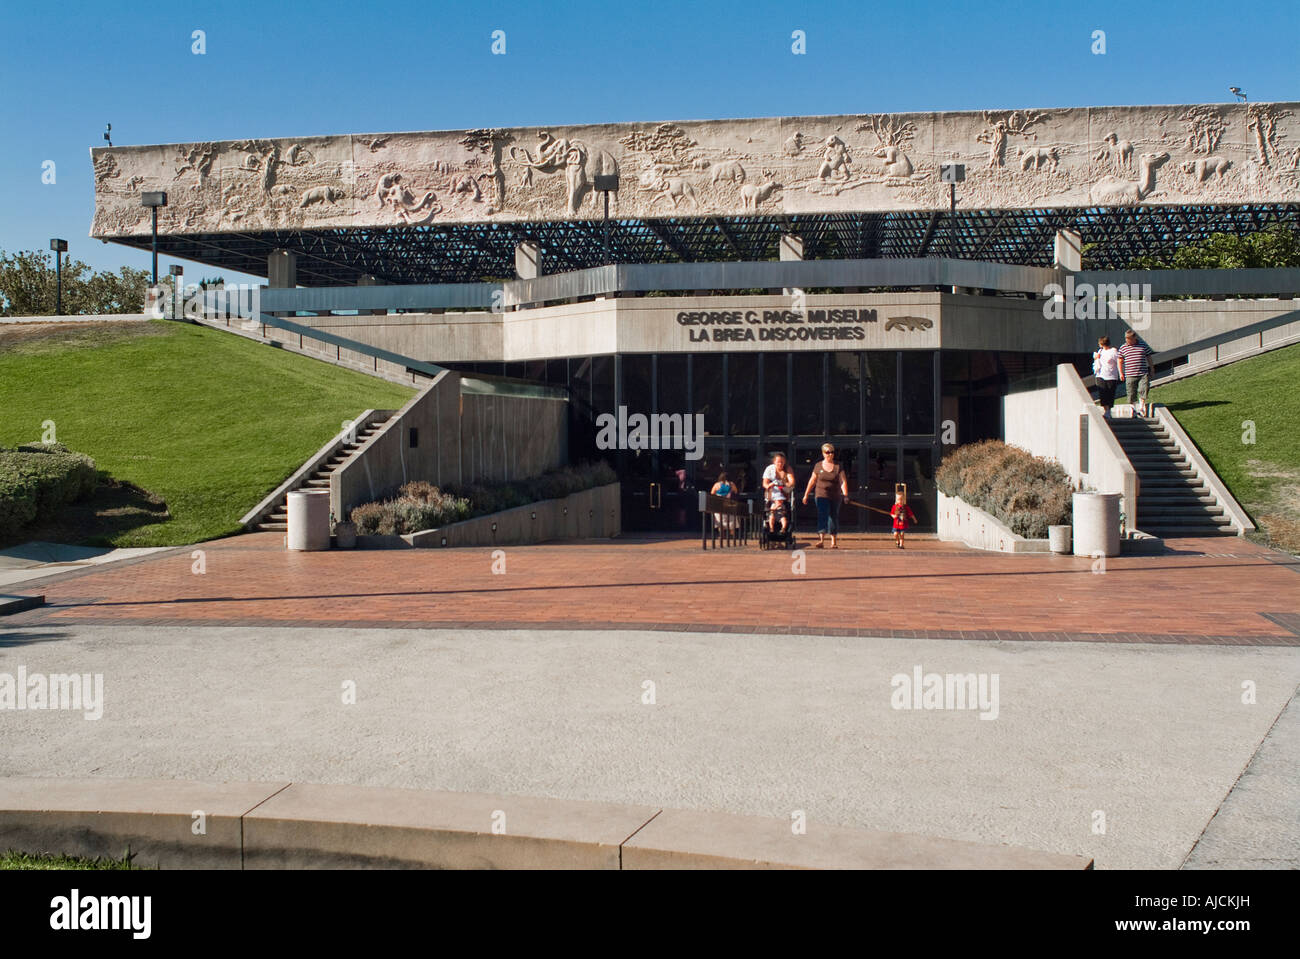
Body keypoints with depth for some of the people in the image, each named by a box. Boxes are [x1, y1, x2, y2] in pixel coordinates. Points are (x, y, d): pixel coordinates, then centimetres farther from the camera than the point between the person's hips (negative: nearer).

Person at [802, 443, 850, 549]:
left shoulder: (838, 467, 1)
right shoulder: (818, 466, 3)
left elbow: (843, 482, -6)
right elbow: (812, 481, 11)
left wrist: (845, 494, -19)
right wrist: (806, 495, 12)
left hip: (835, 497, 1)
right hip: (822, 496, -1)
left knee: (834, 518, 8)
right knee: (822, 516, -15)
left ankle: (833, 542, 18)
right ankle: (821, 540, -25)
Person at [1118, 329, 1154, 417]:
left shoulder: (1143, 345, 6)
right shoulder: (1123, 348, 5)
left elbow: (1149, 358, 15)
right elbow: (1120, 361, 12)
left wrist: (1151, 370, 16)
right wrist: (1121, 373, 5)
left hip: (1143, 374, 0)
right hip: (1130, 375, 0)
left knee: (1144, 389, -15)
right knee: (1132, 393, 2)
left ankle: (1141, 407, -1)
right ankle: (1134, 409, 17)